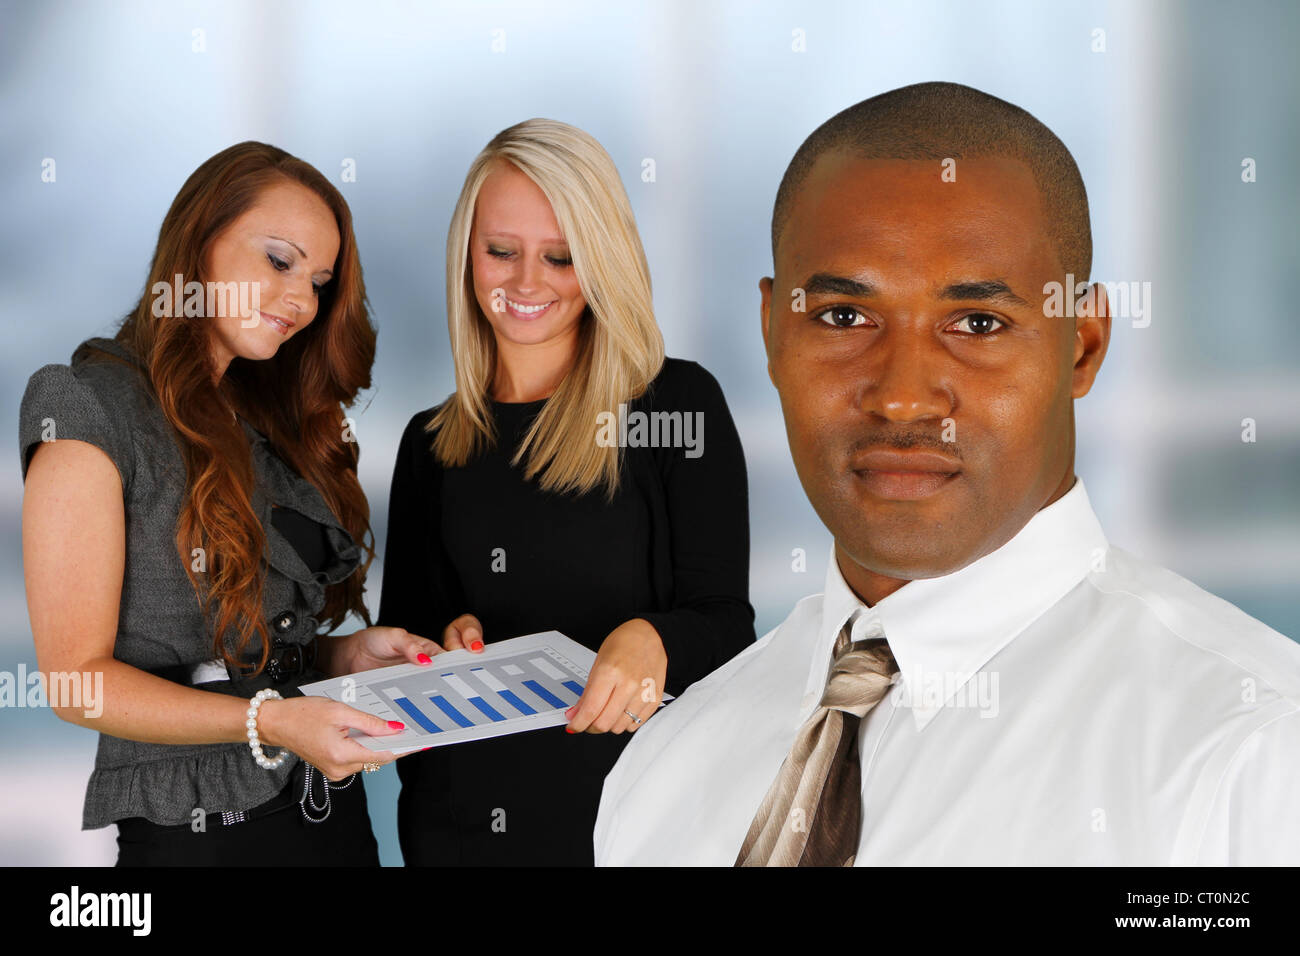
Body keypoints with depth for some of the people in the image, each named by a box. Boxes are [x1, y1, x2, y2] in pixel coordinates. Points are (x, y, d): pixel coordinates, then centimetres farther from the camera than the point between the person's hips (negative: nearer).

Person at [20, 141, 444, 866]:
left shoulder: (273, 421, 13)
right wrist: (269, 721, -24)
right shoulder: (94, 408, -10)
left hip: (331, 807, 7)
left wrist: (348, 655, -3)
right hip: (194, 833, -7)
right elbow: (78, 678, -15)